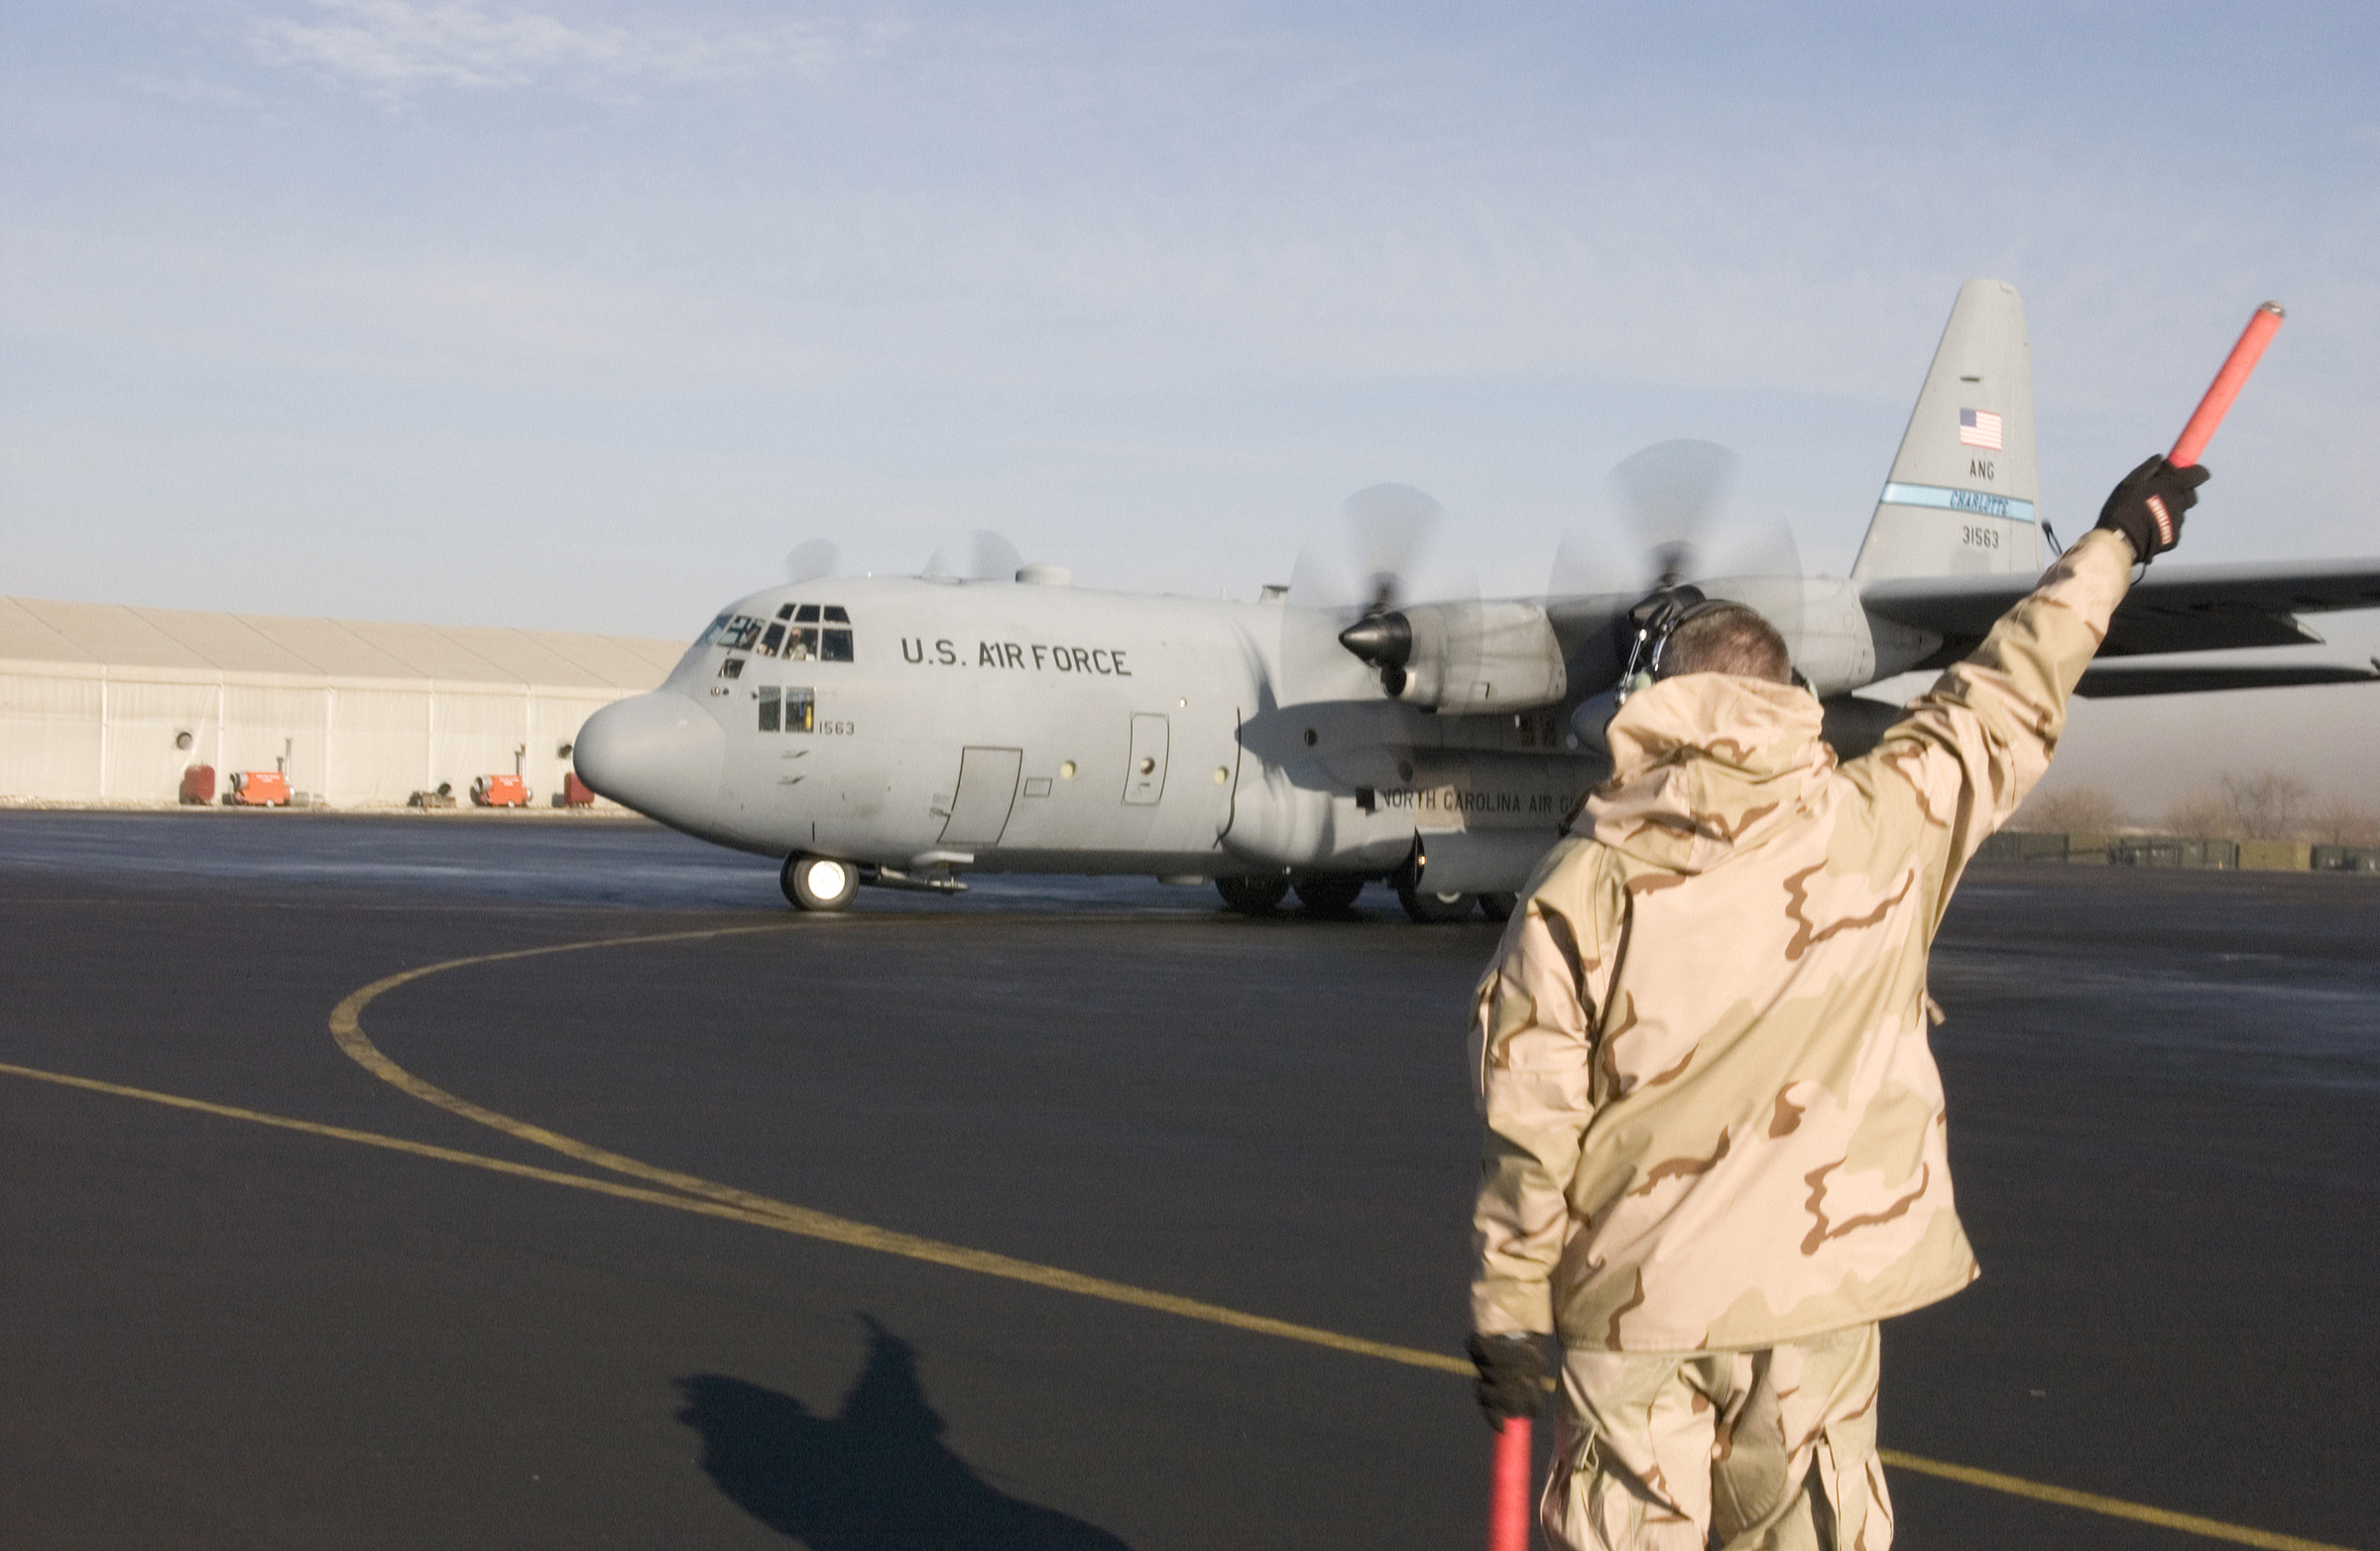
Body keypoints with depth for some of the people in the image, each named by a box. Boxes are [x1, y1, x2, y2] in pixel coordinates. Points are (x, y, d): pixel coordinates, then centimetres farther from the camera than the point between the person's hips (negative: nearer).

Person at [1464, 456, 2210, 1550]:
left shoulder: (1578, 886, -7)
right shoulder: (1879, 824, -4)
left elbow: (1531, 1128, -7)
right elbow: (2005, 703, 12)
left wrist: (1507, 1310, 3)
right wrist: (2115, 544, 27)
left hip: (1634, 1299, -1)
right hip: (1817, 1292, 1)